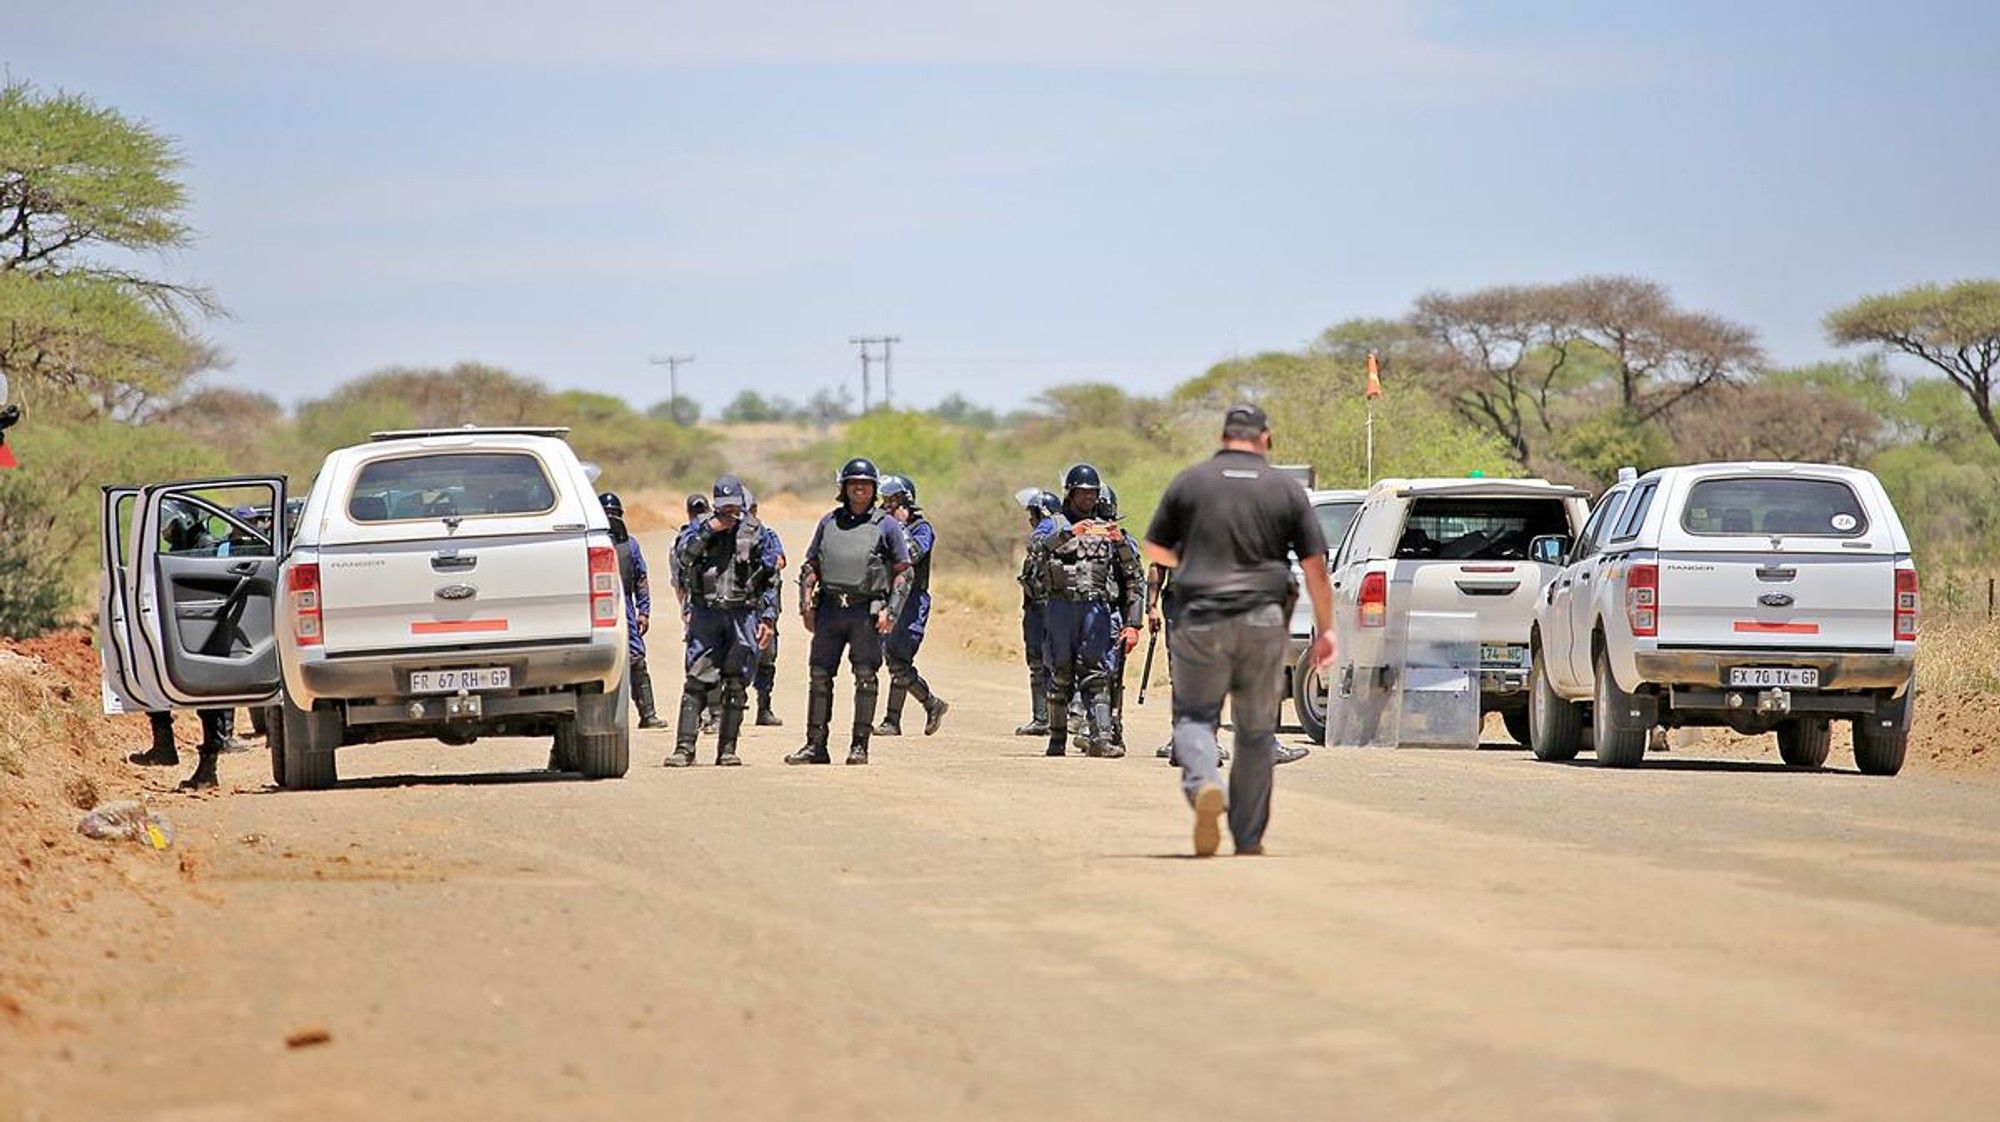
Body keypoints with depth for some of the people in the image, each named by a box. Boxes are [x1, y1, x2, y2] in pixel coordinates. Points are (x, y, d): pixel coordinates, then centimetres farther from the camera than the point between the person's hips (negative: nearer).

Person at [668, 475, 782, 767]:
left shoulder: (756, 533, 7)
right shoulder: (700, 530, 8)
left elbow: (771, 579, 9)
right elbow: (680, 556, -8)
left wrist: (768, 617, 2)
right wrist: (707, 531, -14)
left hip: (743, 614, 0)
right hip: (706, 613, 0)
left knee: (736, 685, 1)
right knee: (696, 682, -7)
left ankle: (727, 749, 6)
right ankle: (685, 747, -9)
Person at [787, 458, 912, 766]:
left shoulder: (886, 526, 4)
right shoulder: (829, 522, 14)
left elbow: (904, 572, 3)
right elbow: (810, 567, 17)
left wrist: (891, 611, -7)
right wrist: (806, 605, 5)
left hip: (866, 611, -3)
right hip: (830, 609, 3)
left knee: (865, 677, -4)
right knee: (820, 676, 2)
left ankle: (860, 745, 2)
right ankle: (815, 745, 5)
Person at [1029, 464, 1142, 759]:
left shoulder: (1107, 529, 18)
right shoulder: (1054, 526, 10)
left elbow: (1131, 575, 17)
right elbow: (1035, 548, -13)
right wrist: (1070, 532, -27)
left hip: (1098, 608, 1)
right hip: (1062, 605, -1)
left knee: (1096, 674, -9)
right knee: (1061, 674, 2)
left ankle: (1101, 737, -17)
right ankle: (1057, 737, 10)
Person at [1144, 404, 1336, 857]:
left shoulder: (1188, 483, 4)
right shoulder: (1287, 490, 5)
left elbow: (1156, 551, 13)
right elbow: (1316, 568, 4)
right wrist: (1325, 629, 13)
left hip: (1200, 619, -1)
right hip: (1263, 623, 1)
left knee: (1193, 715, 9)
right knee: (1257, 729, 11)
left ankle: (1204, 784, -21)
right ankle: (1249, 835, 14)